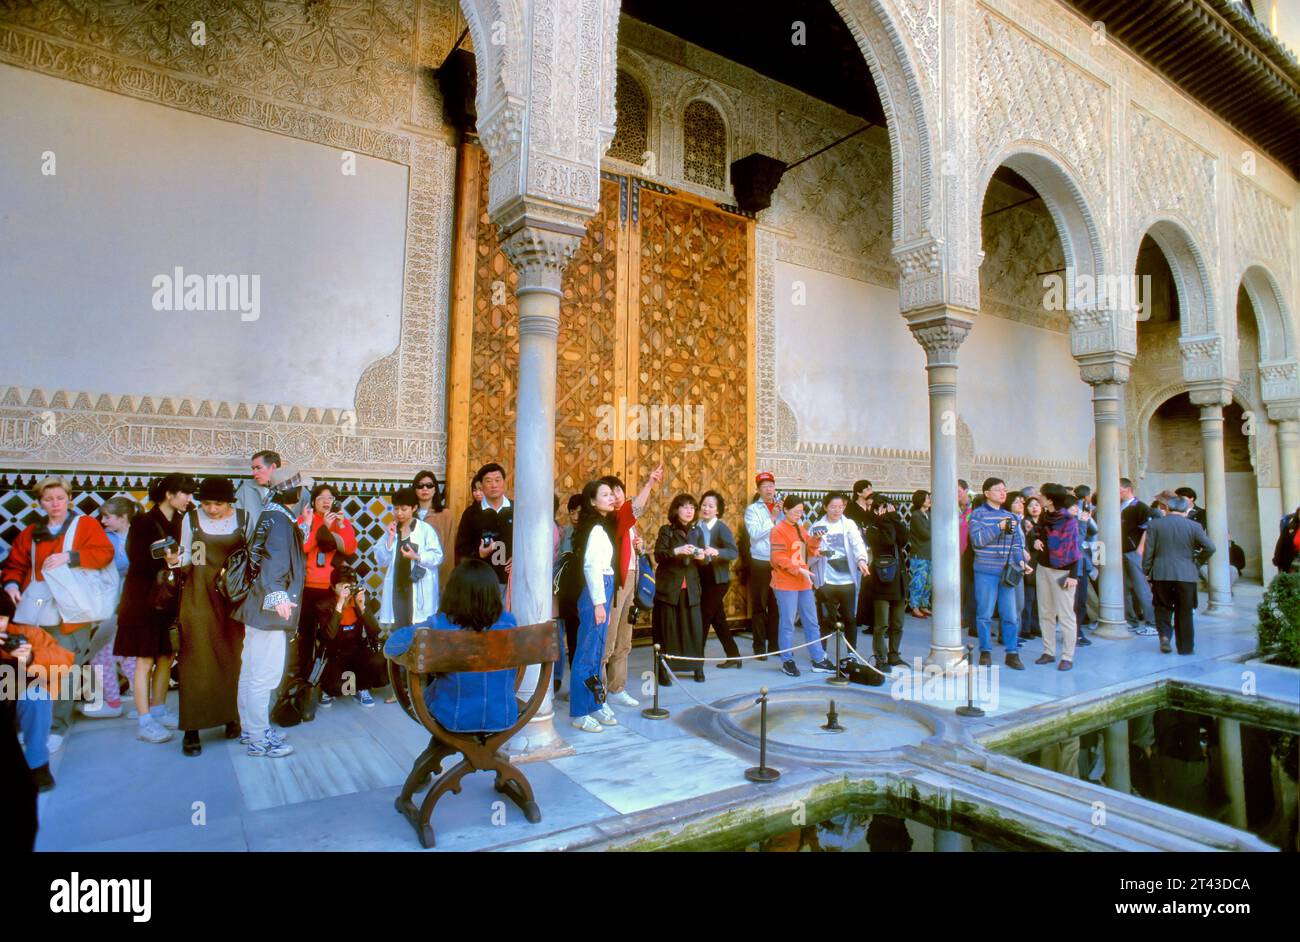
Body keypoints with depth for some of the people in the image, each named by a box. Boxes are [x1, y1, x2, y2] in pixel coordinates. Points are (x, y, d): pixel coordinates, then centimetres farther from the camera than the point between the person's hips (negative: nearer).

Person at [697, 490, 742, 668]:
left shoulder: (722, 528, -13)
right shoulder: (698, 527, 3)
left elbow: (734, 552, -24)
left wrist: (716, 552, -40)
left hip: (717, 580, -7)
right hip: (704, 579, 7)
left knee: (703, 617, -2)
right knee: (717, 619, 13)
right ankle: (733, 656, 25)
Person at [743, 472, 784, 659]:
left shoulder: (782, 507, 9)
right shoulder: (752, 509, -1)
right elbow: (755, 533, -14)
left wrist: (785, 513, -12)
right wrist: (772, 517, -13)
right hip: (760, 563, -3)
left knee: (777, 605, 9)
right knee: (759, 605, 1)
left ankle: (775, 644, 22)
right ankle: (759, 647, 10)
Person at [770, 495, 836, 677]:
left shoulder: (800, 529, 14)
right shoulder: (778, 531, -11)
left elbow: (809, 552, 15)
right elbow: (778, 559, -17)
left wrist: (816, 540, -3)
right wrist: (799, 570, -22)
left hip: (803, 583, 8)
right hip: (786, 584, -8)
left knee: (812, 622, 11)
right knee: (788, 624, 0)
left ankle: (818, 660, 20)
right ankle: (787, 662, 12)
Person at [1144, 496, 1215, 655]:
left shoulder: (1154, 524, -1)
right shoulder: (1194, 526, -1)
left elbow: (1148, 552, -2)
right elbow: (1210, 548, -5)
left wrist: (1147, 572, 6)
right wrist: (1197, 560, 13)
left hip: (1161, 575, 0)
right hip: (1186, 575, 0)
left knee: (1163, 607, 15)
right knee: (1185, 612, 8)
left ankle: (1164, 635, -3)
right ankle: (1185, 646, 14)